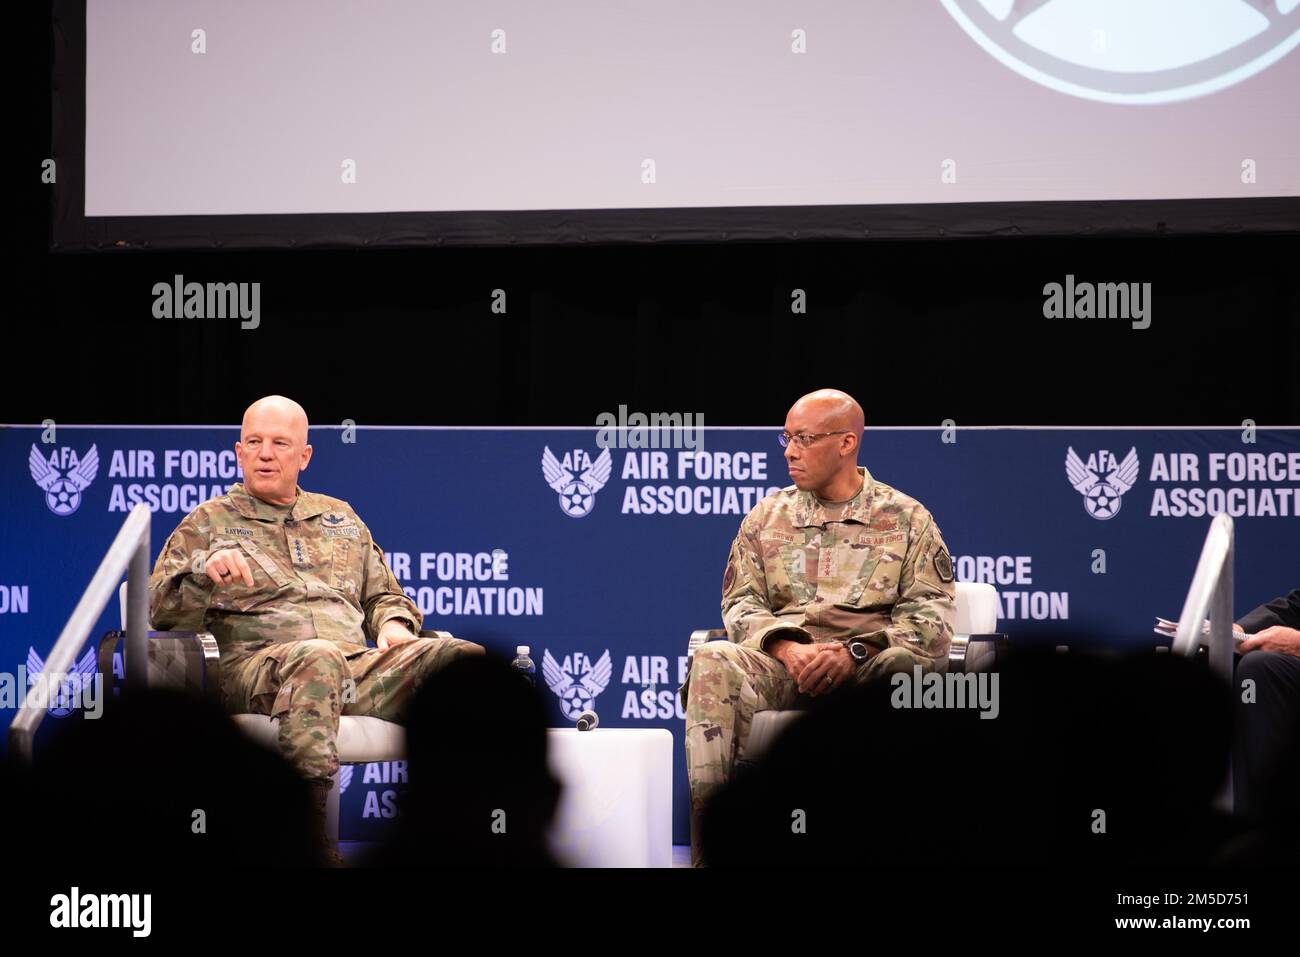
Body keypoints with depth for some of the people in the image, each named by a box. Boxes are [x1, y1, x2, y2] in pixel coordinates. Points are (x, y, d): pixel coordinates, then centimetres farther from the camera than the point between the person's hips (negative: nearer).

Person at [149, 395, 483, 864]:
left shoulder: (340, 518, 30)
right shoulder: (208, 522, 18)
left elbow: (384, 595, 35)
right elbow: (161, 609, 8)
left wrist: (394, 625, 10)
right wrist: (206, 572, -13)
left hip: (357, 665, 4)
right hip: (254, 664, -4)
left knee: (465, 658, -25)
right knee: (317, 659, -43)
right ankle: (313, 839, -51)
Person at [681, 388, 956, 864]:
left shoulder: (906, 518, 13)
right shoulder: (767, 516, 22)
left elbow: (931, 614, 3)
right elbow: (740, 604, 13)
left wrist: (853, 653, -13)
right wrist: (787, 648, -9)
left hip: (869, 667, -2)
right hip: (783, 663, 2)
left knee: (911, 664, -39)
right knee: (713, 662, -32)